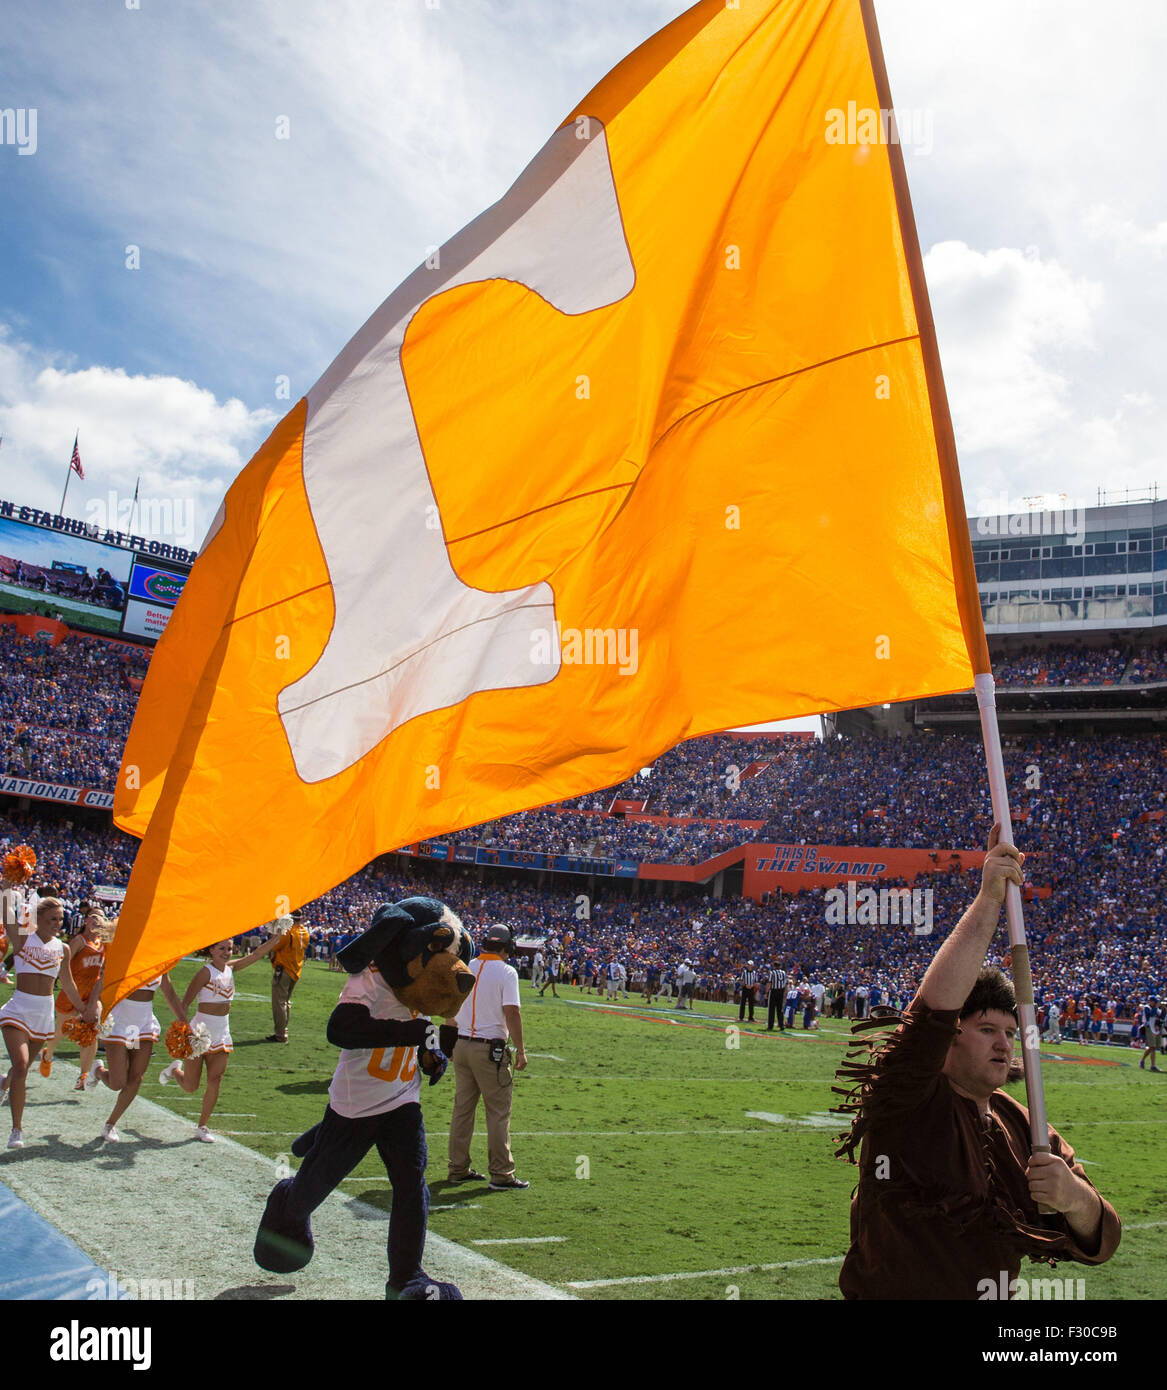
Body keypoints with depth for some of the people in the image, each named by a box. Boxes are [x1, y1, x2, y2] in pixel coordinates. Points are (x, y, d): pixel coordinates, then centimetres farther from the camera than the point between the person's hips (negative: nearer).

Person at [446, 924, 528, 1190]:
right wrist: (520, 1051, -13)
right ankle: (501, 1175, 3)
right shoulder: (506, 971, -10)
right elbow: (511, 1012, -18)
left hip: (461, 1045, 6)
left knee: (462, 1108, 14)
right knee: (498, 1111, 1)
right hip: (490, 1048, -6)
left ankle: (458, 1169, 19)